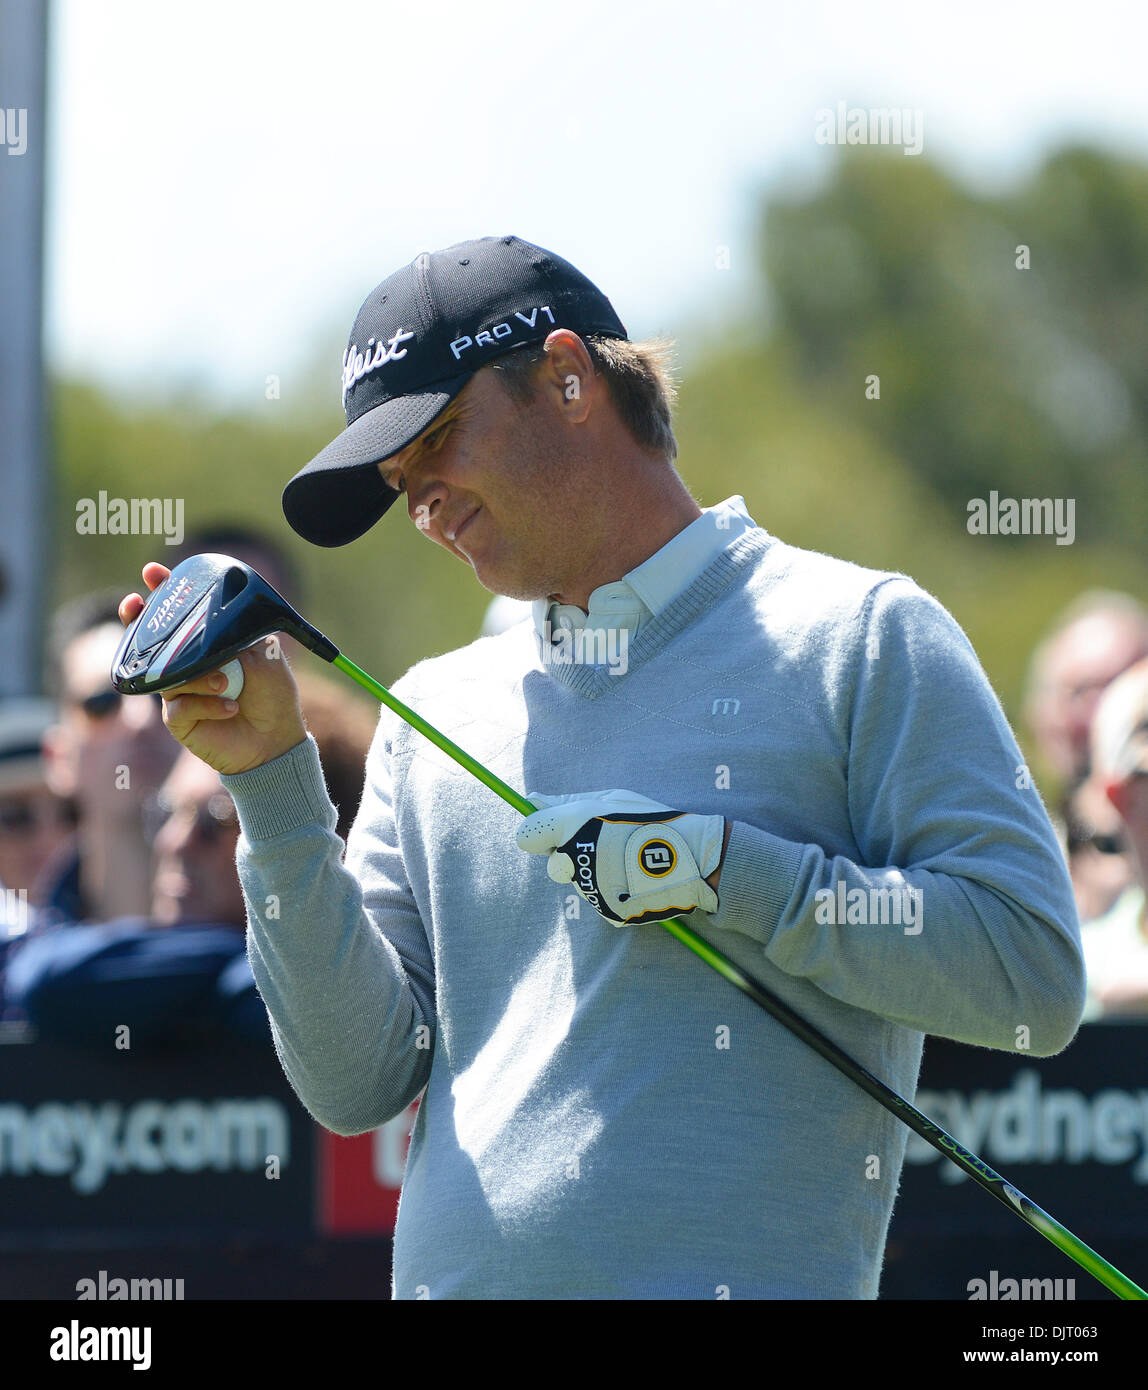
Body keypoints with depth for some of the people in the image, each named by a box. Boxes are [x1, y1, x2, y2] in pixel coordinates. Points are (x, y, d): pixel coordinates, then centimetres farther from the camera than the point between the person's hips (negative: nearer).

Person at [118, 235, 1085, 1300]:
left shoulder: (861, 638, 5)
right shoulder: (436, 712, 19)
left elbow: (1034, 981, -4)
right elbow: (358, 1084, 12)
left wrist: (717, 867, -8)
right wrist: (272, 779, 4)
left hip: (738, 1274, -5)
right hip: (450, 1273, 5)